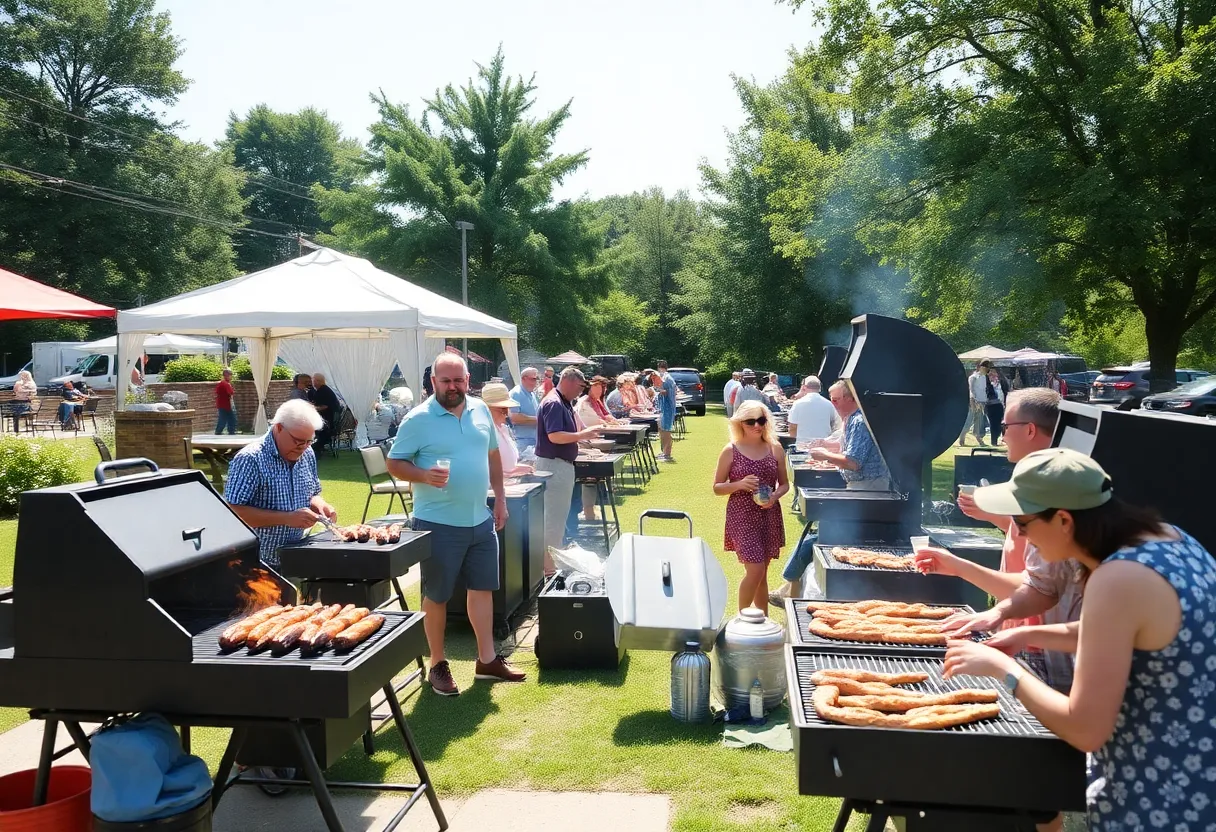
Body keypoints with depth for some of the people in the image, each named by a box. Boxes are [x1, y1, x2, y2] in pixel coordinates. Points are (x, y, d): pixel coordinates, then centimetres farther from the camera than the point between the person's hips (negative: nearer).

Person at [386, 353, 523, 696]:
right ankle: (438, 665, 21)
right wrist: (424, 475, -26)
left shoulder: (481, 410, 5)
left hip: (480, 520, 6)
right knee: (437, 596, 6)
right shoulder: (418, 419, -12)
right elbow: (394, 463, -9)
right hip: (438, 524, -5)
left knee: (483, 588, 14)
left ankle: (487, 660, 27)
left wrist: (500, 497, 12)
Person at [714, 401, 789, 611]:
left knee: (762, 573, 12)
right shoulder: (731, 451, -4)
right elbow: (717, 488, 0)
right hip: (742, 517, -3)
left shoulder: (775, 449, 4)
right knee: (755, 570, -11)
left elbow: (784, 483, 12)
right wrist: (739, 484, -19)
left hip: (769, 515, 4)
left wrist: (775, 496, -10)